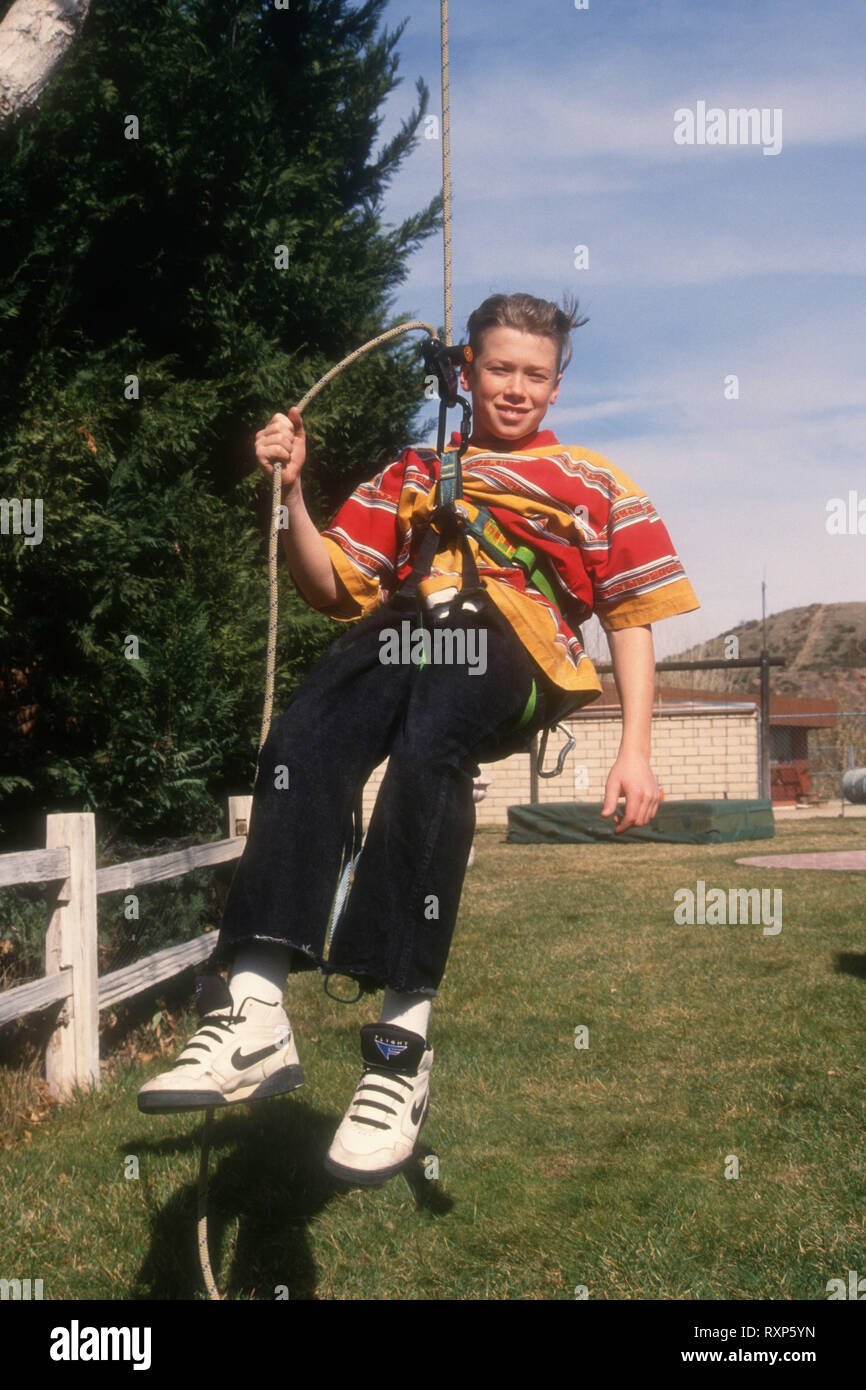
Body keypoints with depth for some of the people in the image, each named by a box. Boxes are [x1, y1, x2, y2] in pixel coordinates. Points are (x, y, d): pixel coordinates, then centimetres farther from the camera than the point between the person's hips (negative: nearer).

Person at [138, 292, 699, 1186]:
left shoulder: (596, 486, 27)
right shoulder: (412, 475, 32)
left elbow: (633, 620, 18)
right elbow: (334, 589, 24)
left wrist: (635, 751, 5)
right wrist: (291, 491, 8)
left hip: (511, 644, -2)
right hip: (400, 632, 3)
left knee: (427, 753, -37)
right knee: (302, 745, -31)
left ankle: (402, 1042, -41)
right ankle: (253, 1015, -38)